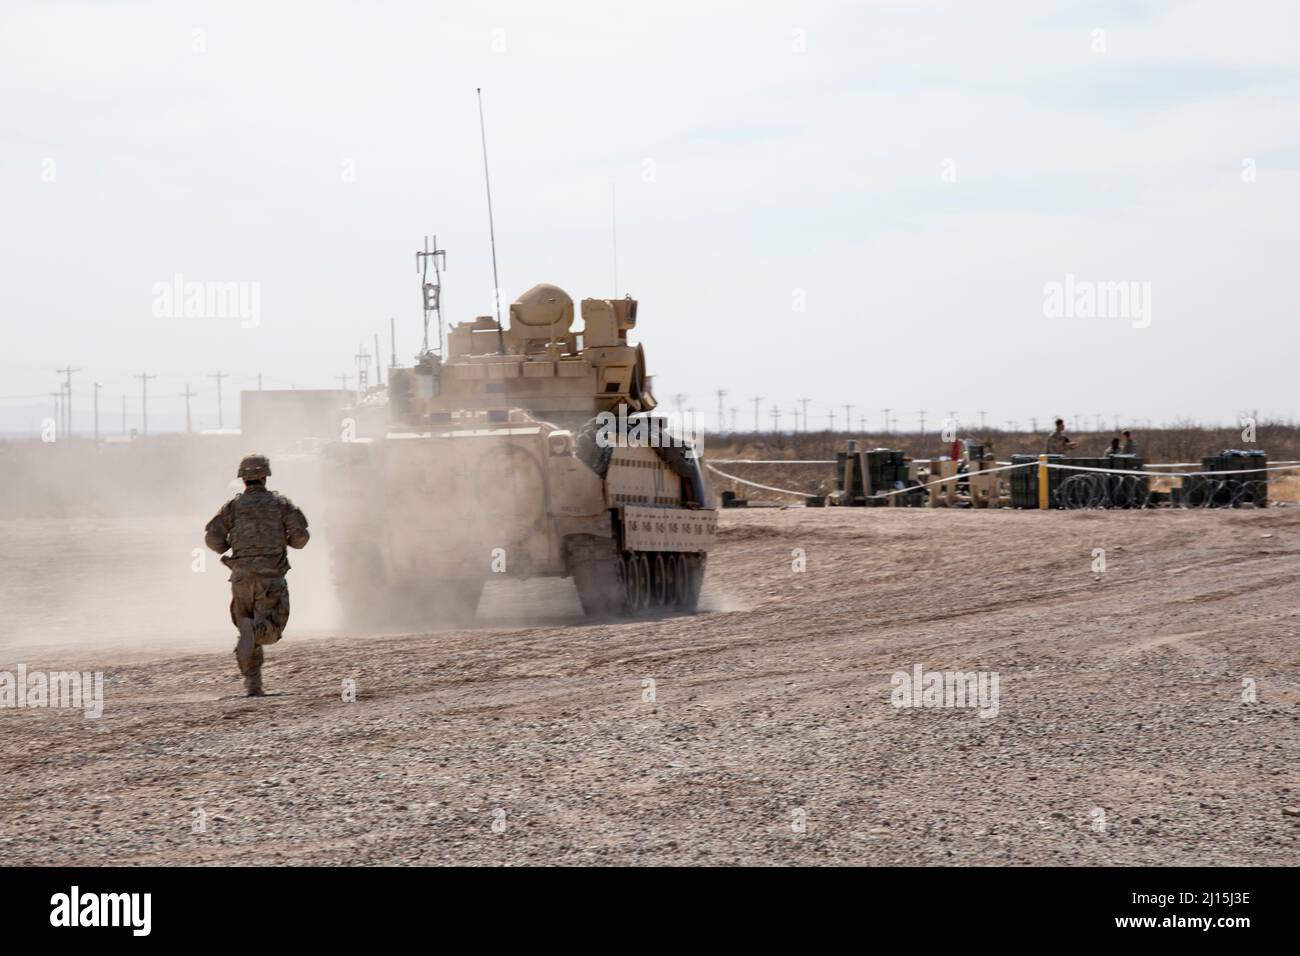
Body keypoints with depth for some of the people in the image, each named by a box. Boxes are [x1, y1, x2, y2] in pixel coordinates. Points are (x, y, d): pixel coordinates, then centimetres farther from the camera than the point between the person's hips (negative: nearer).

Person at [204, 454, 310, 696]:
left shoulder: (233, 505, 6)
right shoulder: (281, 503, 4)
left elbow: (212, 538, -3)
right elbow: (300, 536, -5)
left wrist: (227, 546, 18)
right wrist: (286, 539, 18)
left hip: (242, 576, 2)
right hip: (271, 577, -2)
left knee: (247, 628, 15)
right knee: (270, 631, -3)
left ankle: (253, 685, 7)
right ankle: (252, 631, -39)